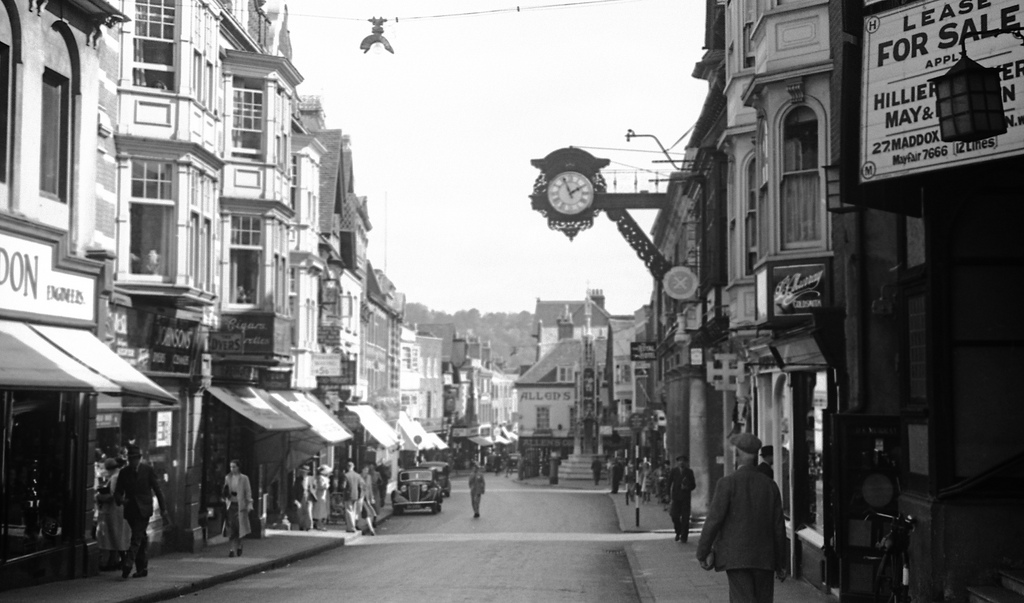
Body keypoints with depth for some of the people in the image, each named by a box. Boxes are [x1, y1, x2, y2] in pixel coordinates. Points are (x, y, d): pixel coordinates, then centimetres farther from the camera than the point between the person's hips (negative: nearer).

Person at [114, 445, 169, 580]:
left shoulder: (148, 470, -2)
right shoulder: (124, 472, 6)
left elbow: (157, 489, 2)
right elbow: (118, 492, 6)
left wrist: (163, 509, 1)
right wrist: (120, 499, -18)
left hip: (143, 509, -4)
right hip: (130, 510, 4)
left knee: (136, 539, -14)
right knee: (140, 539, 12)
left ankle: (127, 567, -22)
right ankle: (142, 568, 20)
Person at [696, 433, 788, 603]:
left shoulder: (727, 483, -7)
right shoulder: (770, 485, 6)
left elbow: (714, 519, -10)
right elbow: (778, 526, 8)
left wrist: (702, 553, -2)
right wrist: (780, 563, 16)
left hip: (736, 558, -4)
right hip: (764, 557, 4)